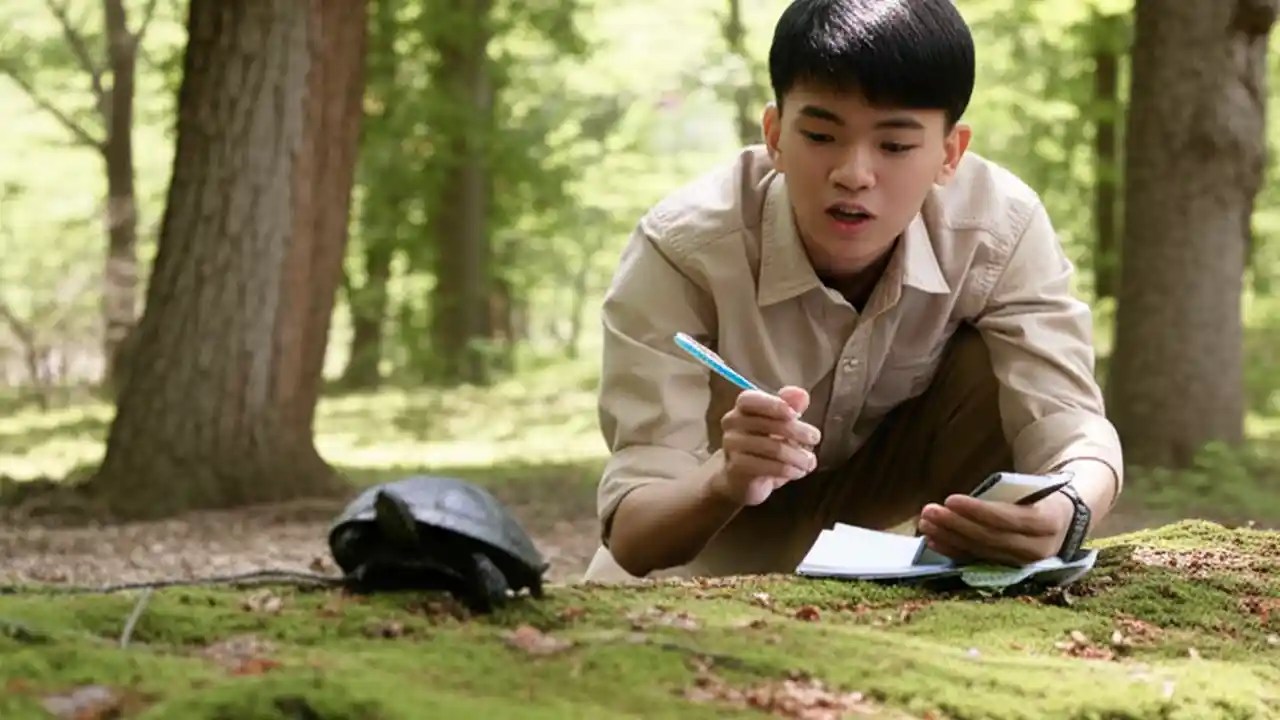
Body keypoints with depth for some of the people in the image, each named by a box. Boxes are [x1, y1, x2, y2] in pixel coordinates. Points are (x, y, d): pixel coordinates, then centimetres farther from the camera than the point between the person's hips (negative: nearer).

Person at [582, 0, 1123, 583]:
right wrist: (727, 484, -58)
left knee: (990, 366, -24)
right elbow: (632, 535, -35)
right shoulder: (680, 249, -30)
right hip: (721, 562, -1)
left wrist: (1064, 513, -56)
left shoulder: (1002, 227, -24)